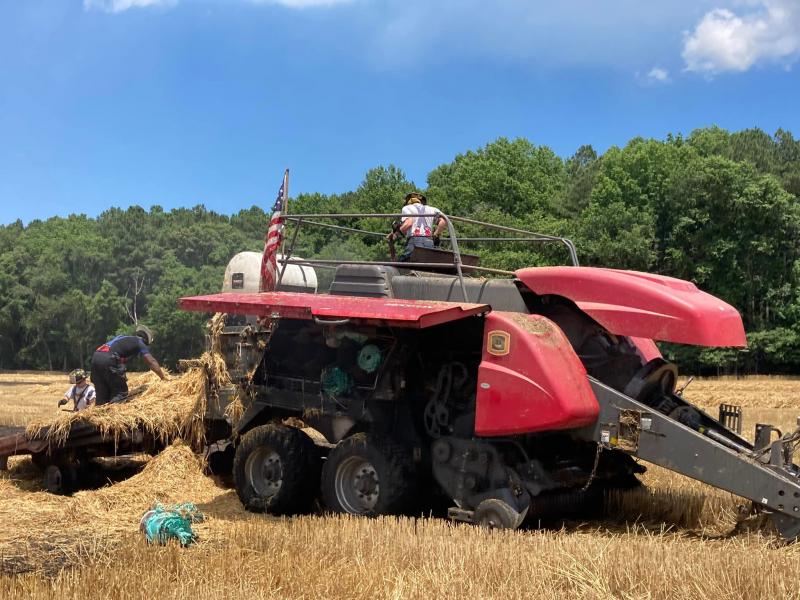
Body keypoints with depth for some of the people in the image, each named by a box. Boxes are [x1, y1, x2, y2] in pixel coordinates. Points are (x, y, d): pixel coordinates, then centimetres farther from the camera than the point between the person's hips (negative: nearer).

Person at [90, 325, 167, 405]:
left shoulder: (121, 337, 35)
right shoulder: (140, 343, 17)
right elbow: (151, 362, 13)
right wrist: (163, 377, 21)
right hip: (109, 359, -7)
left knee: (102, 394, 12)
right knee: (120, 393, 1)